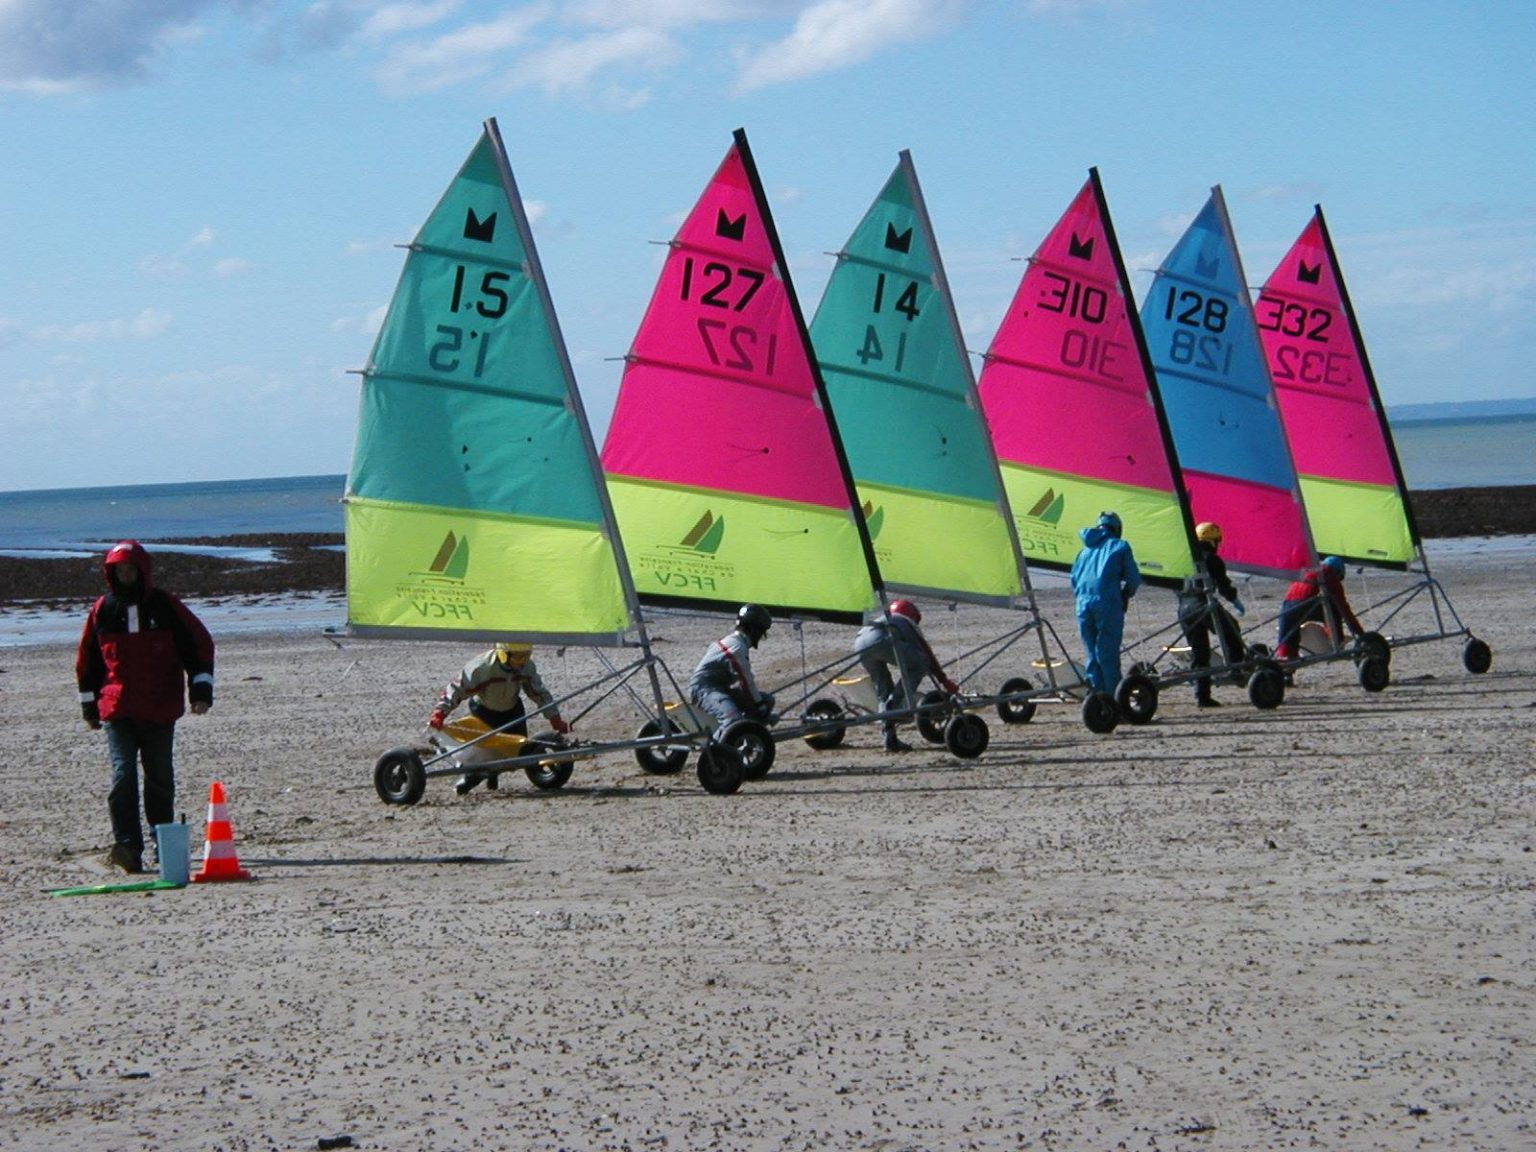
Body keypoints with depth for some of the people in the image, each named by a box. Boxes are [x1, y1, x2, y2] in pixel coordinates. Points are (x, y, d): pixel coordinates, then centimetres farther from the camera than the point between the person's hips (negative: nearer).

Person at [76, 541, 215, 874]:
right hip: (118, 708, 0)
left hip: (160, 709, 0)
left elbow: (199, 644, 4)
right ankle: (128, 847, -20)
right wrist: (89, 703, 13)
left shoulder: (165, 606, 1)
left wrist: (200, 689, -3)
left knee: (160, 777, 10)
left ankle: (164, 843, 24)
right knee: (123, 774, -14)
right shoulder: (103, 610, 5)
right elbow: (87, 658, 13)